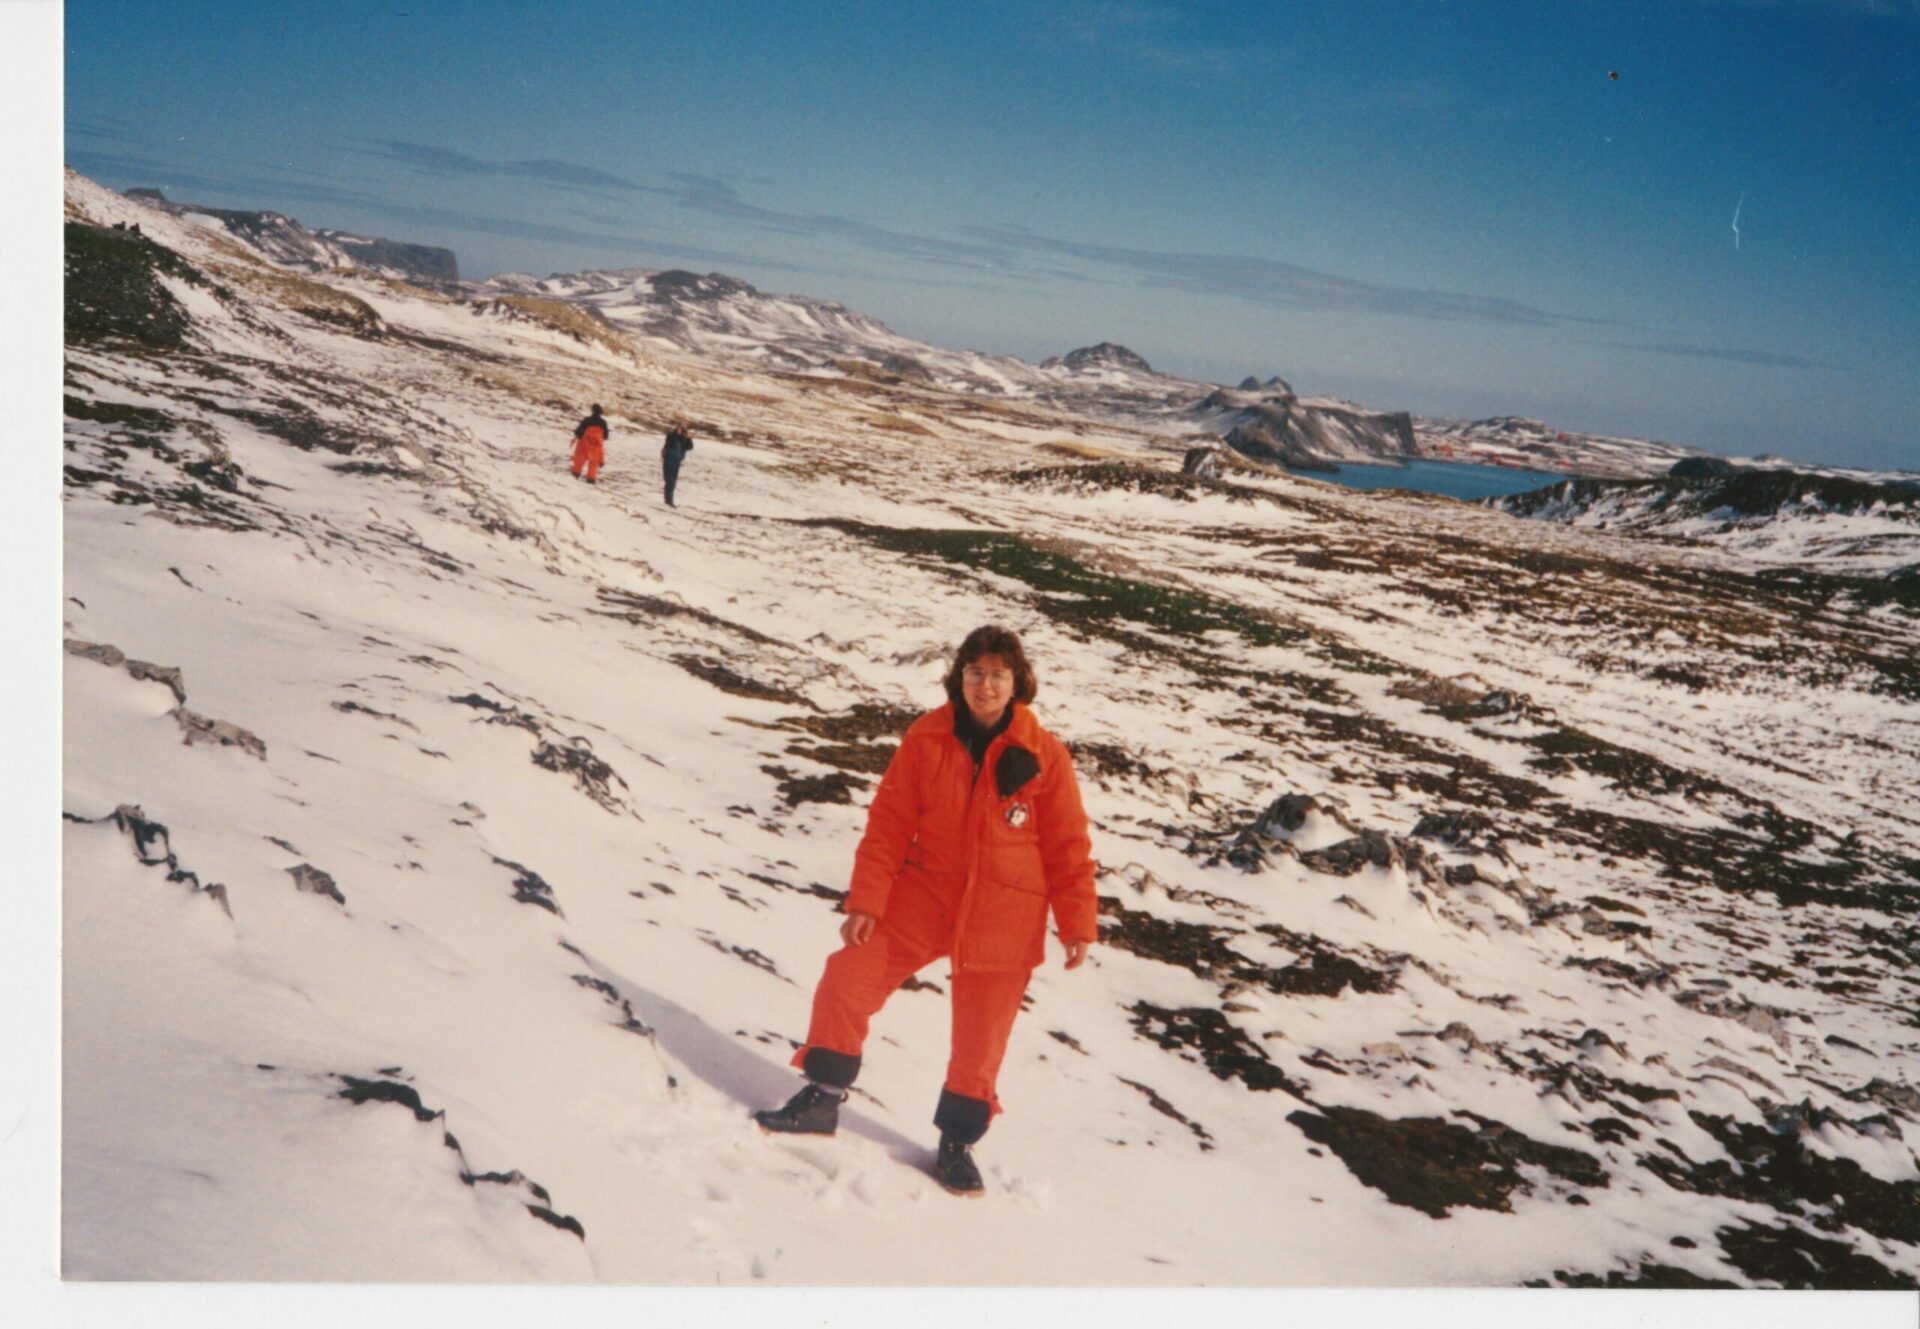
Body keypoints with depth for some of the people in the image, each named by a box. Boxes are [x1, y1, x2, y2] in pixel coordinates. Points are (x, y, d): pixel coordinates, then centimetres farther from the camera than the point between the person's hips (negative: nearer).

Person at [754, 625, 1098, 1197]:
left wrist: (1078, 924, -3)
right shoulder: (927, 737, -6)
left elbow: (1069, 847, -3)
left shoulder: (1044, 756, -9)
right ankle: (821, 1098, 16)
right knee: (847, 981, -5)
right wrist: (865, 901, -7)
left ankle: (957, 1142, 29)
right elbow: (889, 823, -4)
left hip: (1003, 919, -1)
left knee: (981, 1036, 7)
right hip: (923, 896, 1)